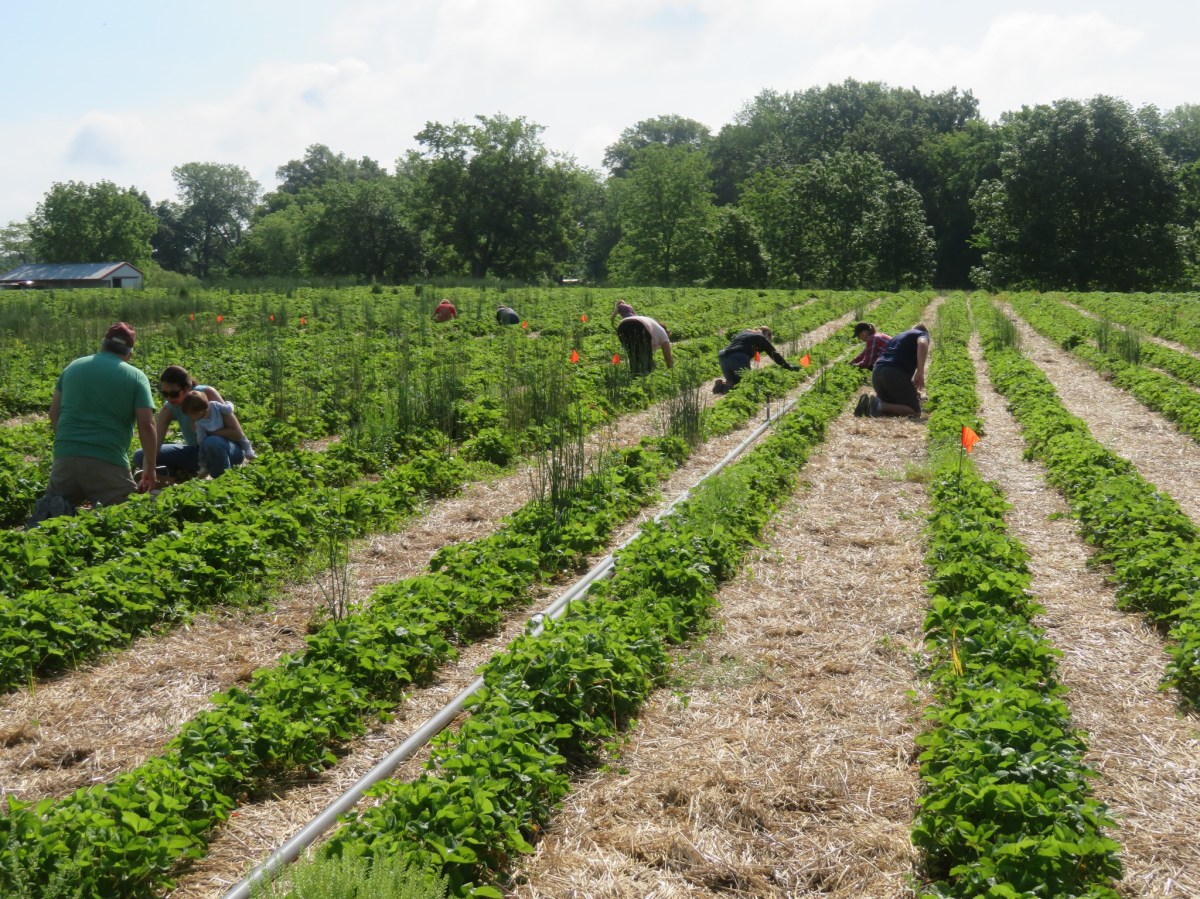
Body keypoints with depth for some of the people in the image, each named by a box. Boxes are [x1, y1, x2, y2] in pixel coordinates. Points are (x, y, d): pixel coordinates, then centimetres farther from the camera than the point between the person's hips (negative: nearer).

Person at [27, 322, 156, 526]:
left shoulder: (73, 367, 15)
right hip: (108, 461, -3)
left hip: (65, 457, 4)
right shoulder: (136, 377, 3)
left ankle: (50, 511, -13)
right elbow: (146, 425, -5)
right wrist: (151, 468, 3)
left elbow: (54, 413, 18)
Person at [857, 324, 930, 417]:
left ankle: (869, 401, -5)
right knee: (915, 411, 0)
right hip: (895, 374, -7)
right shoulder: (922, 334, 15)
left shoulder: (899, 336, 36)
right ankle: (879, 406, -21)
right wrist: (920, 373, -13)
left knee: (892, 406, 25)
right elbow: (922, 344, -12)